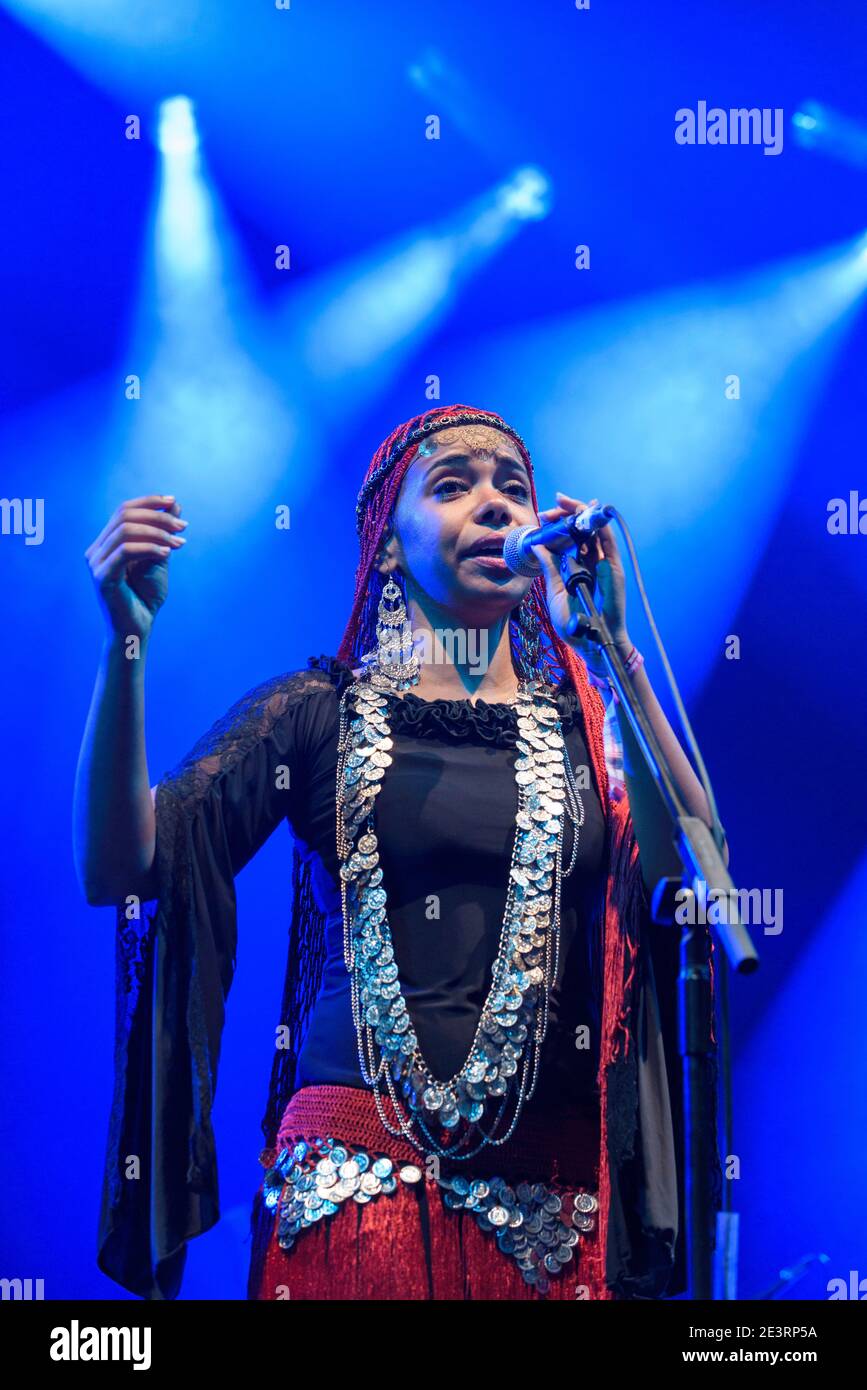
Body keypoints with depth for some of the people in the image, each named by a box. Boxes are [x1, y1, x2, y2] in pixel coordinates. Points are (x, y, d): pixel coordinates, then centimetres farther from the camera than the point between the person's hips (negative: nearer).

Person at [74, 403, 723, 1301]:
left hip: (550, 1191, 2)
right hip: (355, 1180, -2)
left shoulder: (582, 719, 7)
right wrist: (126, 638, -18)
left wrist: (612, 646, -16)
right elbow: (116, 870, -8)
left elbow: (691, 867, -12)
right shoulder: (317, 711, 2)